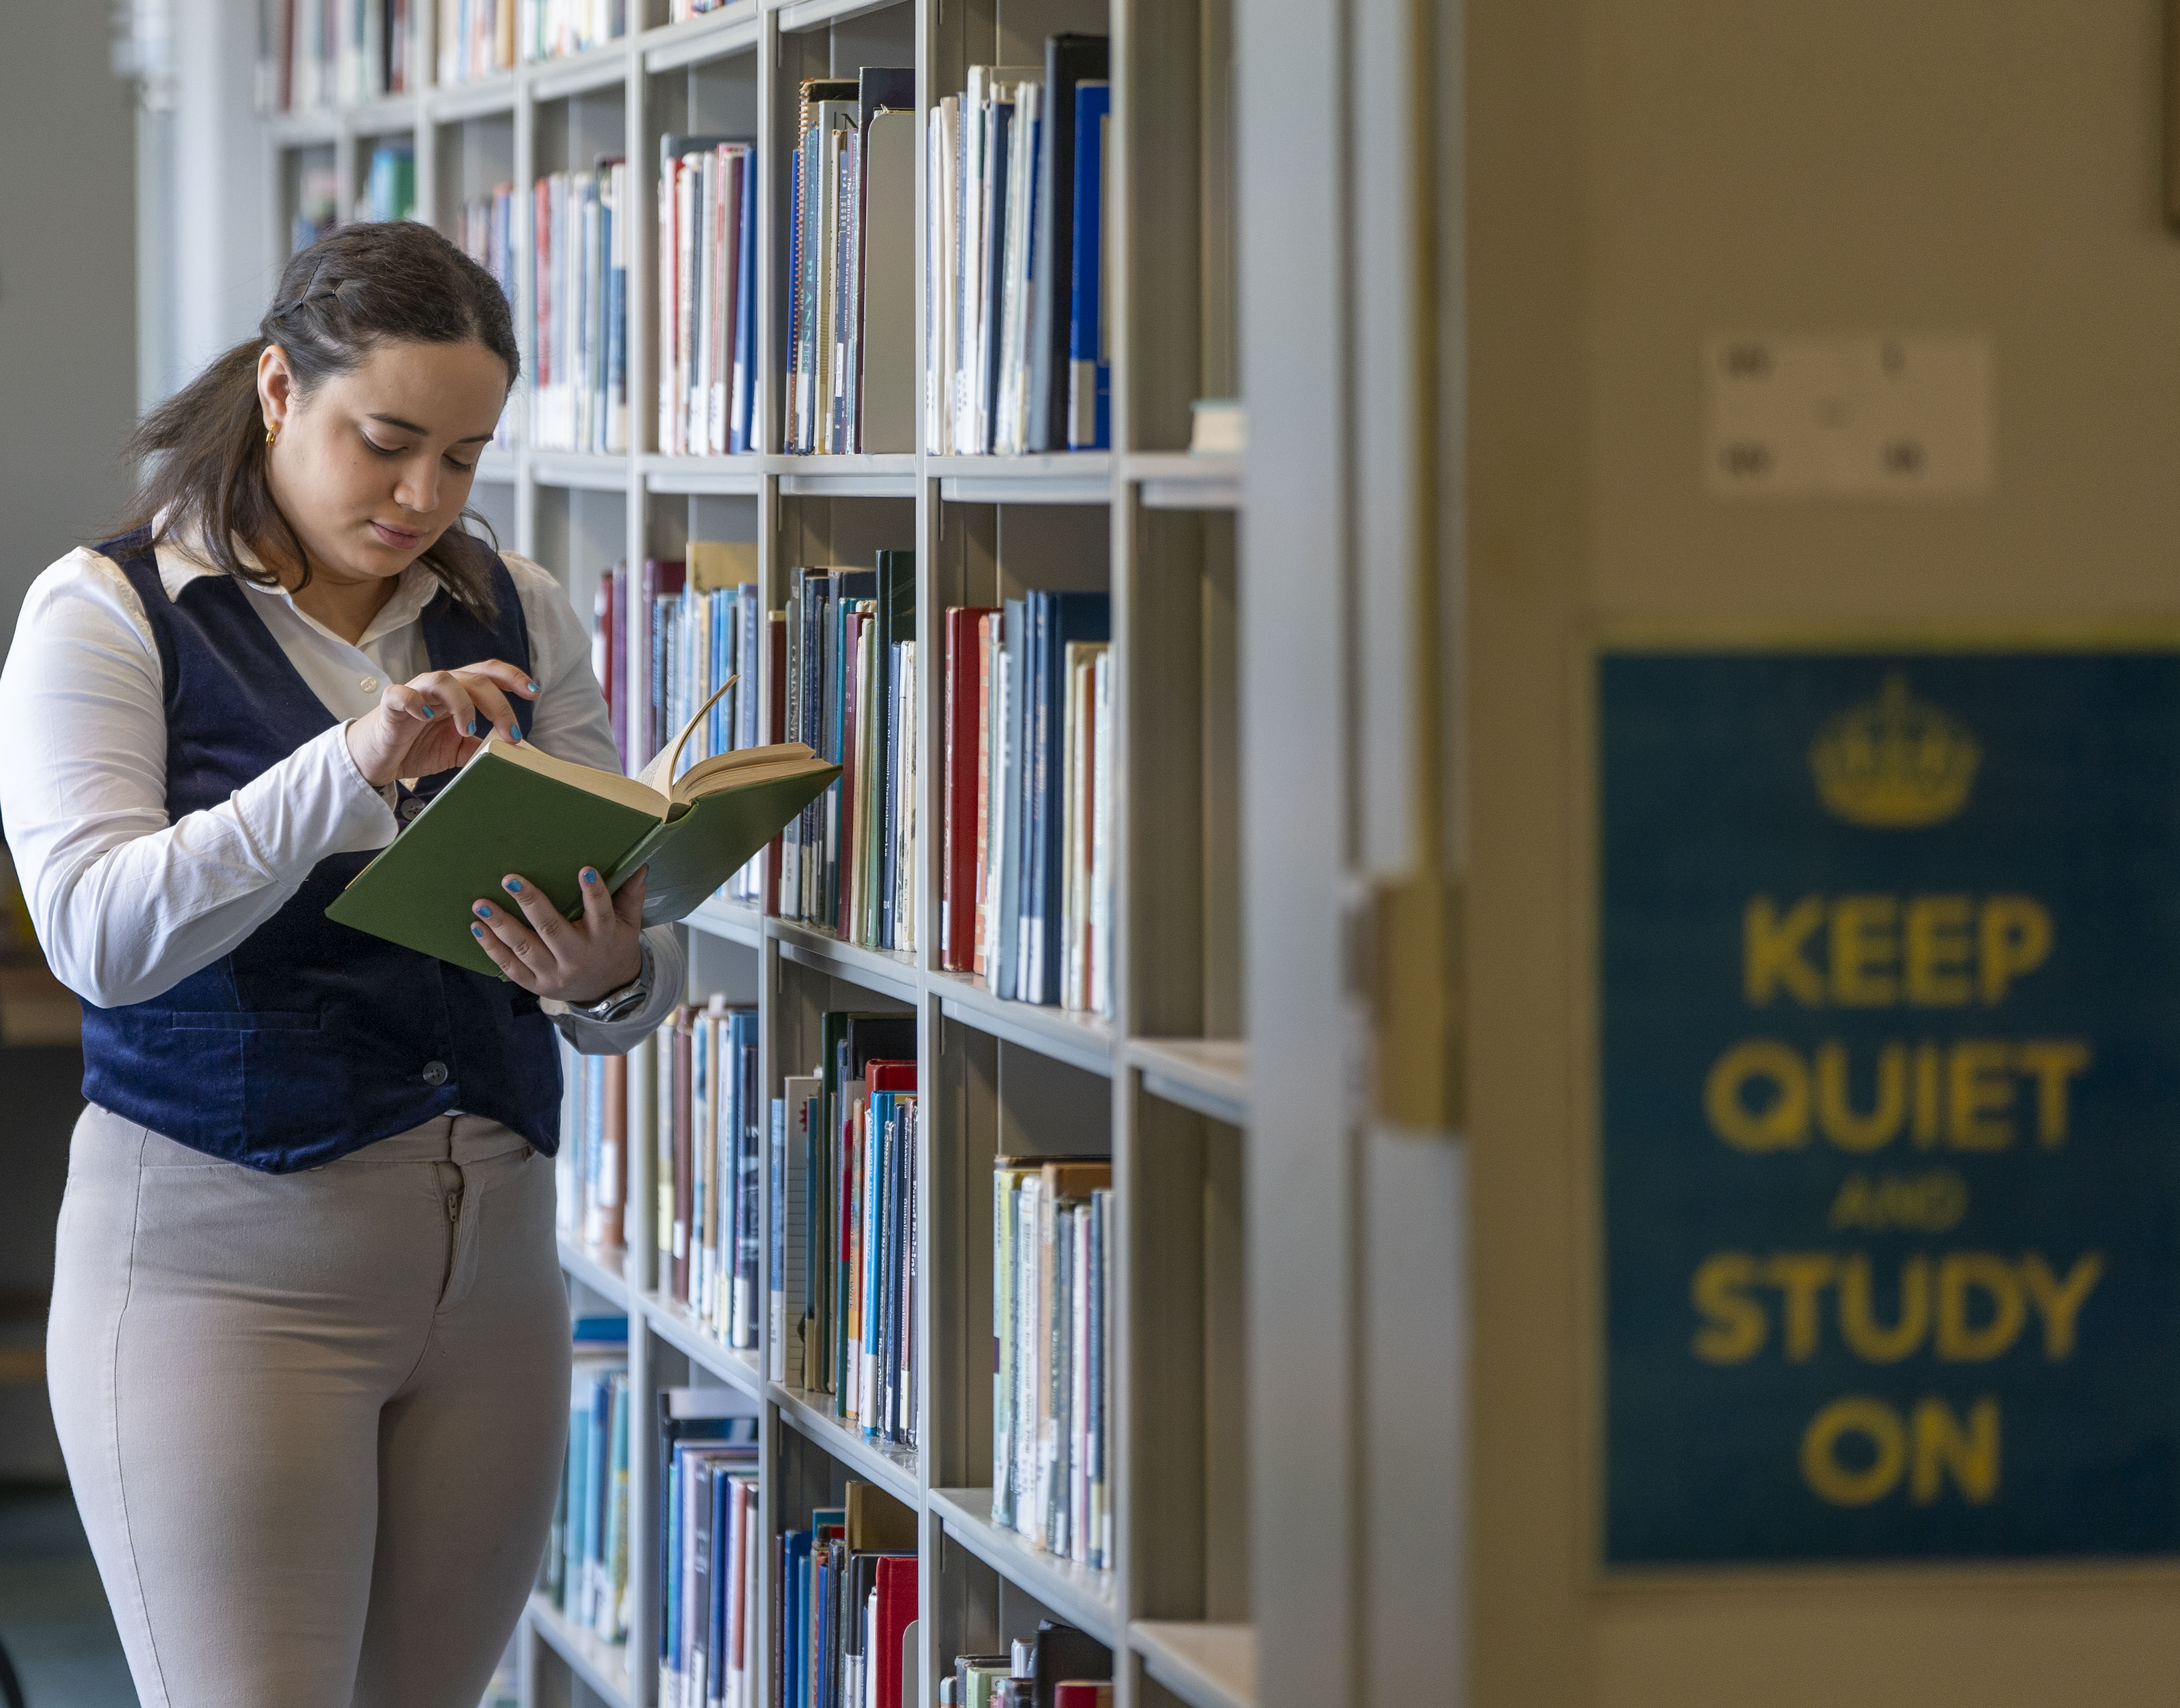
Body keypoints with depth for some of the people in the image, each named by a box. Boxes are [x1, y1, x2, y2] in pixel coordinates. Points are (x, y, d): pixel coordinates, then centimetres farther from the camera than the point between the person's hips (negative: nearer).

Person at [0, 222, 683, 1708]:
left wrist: (610, 978, -18)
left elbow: (641, 960, 7)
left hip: (492, 1254, 5)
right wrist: (351, 768, -29)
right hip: (224, 1256, -5)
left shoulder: (516, 619, 10)